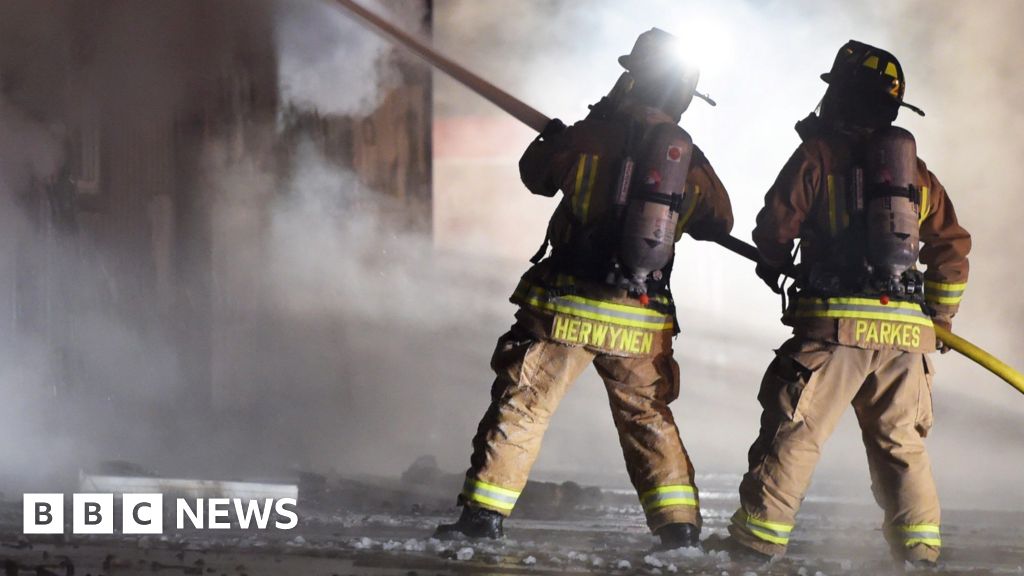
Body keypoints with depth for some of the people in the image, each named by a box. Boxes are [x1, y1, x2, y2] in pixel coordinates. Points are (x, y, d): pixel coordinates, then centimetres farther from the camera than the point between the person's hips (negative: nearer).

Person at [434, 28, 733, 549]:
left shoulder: (593, 135, -8)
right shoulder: (690, 158, 1)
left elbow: (536, 174, 9)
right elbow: (719, 222, 14)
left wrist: (551, 137, 30)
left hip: (567, 309, -3)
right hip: (641, 321, 3)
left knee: (521, 405, 3)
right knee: (648, 417, 17)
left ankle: (485, 514, -1)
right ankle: (679, 523, 14)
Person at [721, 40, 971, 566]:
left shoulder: (818, 154, 1)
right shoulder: (916, 171, 16)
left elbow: (775, 225, -1)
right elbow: (952, 250, 17)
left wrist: (772, 267, 20)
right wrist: (938, 318, 27)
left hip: (834, 324, -5)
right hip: (904, 330, 5)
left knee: (791, 433, -2)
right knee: (902, 443, 13)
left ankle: (759, 537, -6)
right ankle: (921, 548, 10)